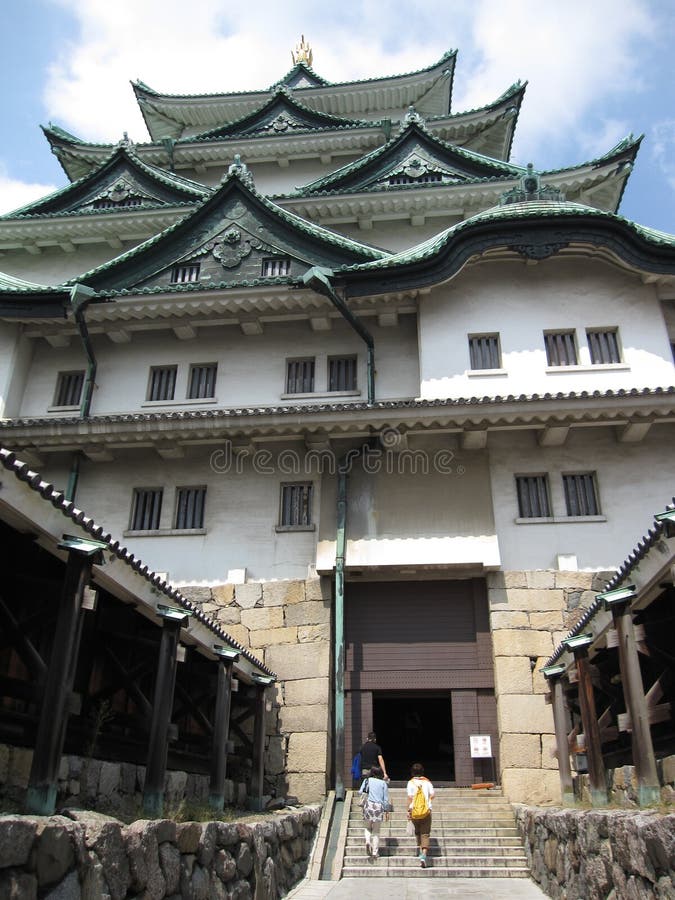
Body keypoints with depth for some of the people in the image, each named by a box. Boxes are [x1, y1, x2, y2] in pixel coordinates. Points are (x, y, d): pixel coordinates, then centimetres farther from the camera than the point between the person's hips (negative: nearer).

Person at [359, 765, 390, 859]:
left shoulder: (367, 781, 8)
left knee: (367, 827, 17)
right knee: (376, 831, 10)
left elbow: (360, 792, 9)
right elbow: (386, 798, 5)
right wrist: (386, 810, 12)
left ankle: (368, 841, -10)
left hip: (368, 805, 0)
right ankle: (375, 852, 6)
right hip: (379, 807, 0)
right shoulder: (383, 783, 7)